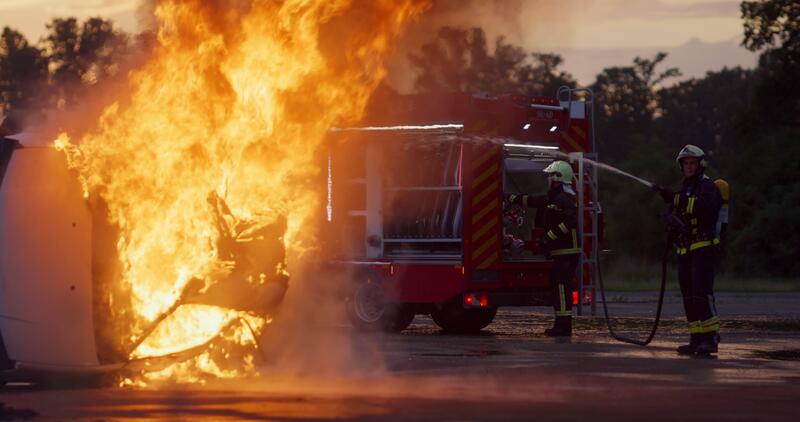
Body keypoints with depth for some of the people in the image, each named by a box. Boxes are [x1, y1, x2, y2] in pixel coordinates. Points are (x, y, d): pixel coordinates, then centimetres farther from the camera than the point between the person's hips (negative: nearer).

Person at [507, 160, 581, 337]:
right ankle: (562, 325, 14)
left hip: (566, 251, -10)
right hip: (560, 252, 10)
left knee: (561, 287, -12)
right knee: (558, 286, 11)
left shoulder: (563, 199, -14)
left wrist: (551, 236, -25)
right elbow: (533, 201, 32)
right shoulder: (553, 198, 19)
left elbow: (570, 221, -27)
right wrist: (511, 198, 36)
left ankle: (564, 326, -13)